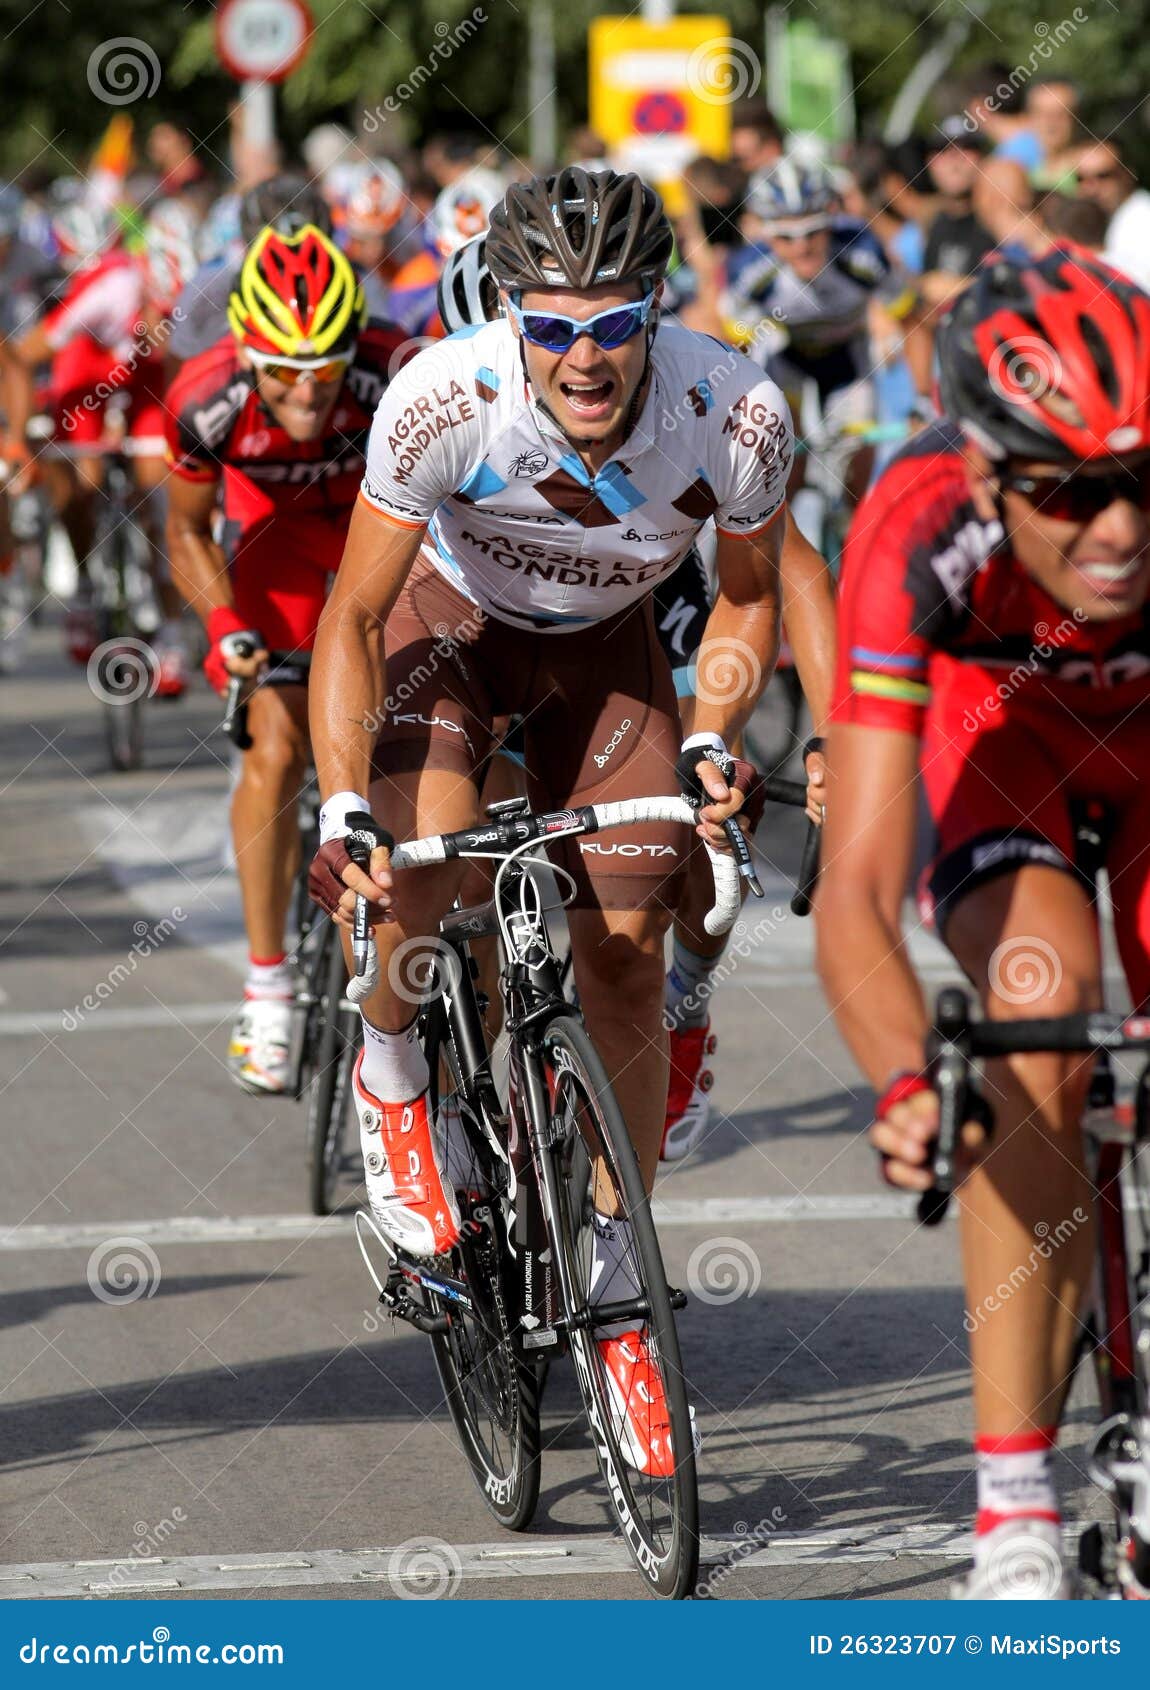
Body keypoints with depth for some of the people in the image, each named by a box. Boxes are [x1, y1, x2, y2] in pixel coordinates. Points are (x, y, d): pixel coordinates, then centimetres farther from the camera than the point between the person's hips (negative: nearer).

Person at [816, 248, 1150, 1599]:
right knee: (1039, 988, -28)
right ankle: (1014, 1505, -23)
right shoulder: (920, 536, -40)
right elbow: (856, 890, -43)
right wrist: (904, 1085, -61)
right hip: (999, 717, -1)